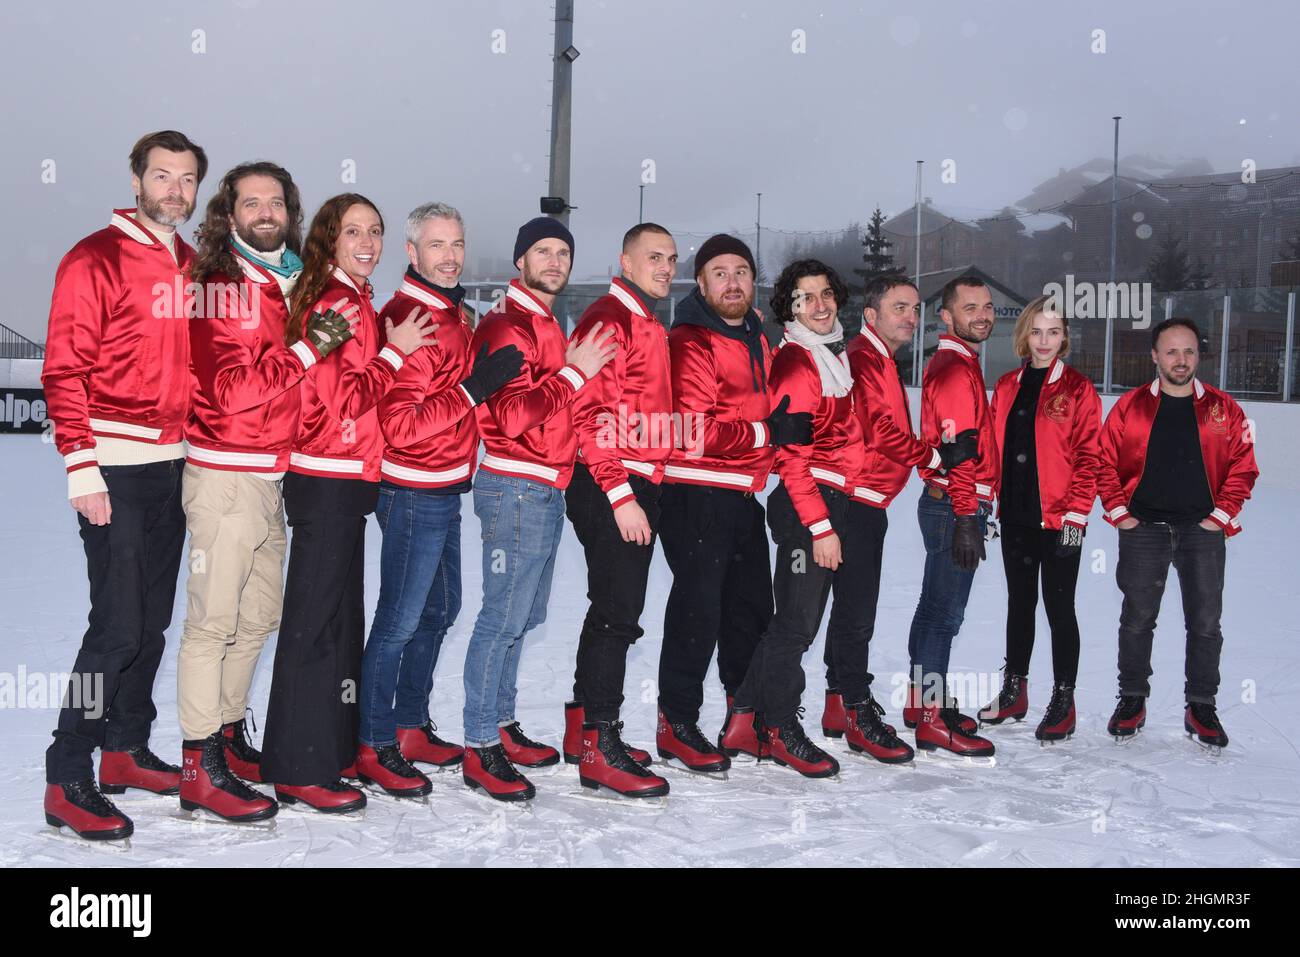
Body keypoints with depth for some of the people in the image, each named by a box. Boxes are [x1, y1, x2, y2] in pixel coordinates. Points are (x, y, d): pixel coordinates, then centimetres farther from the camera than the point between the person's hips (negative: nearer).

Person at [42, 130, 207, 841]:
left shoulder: (193, 267, 13)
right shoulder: (96, 259, -7)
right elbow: (64, 369, -11)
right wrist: (81, 467, -16)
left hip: (173, 463, 7)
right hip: (115, 468, -7)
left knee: (152, 620, 12)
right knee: (118, 624, -9)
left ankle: (124, 751, 26)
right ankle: (67, 781, 1)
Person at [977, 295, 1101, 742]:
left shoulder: (1078, 389, -5)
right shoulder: (1007, 387, 9)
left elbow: (1088, 457, -8)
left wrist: (1077, 514, -13)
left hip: (1059, 521, -5)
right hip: (1016, 517, 5)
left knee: (1059, 608, 3)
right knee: (1019, 603, 15)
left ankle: (1063, 700, 14)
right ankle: (1013, 692, 26)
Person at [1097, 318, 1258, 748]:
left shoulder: (1224, 409, 3)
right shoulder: (1129, 406, 2)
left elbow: (1243, 466, 5)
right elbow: (1105, 463, 4)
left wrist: (1221, 515, -3)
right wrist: (1119, 513, -3)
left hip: (1203, 532, 1)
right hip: (1143, 530, 0)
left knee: (1205, 623, 3)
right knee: (1137, 619, 5)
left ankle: (1201, 706, 16)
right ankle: (1132, 700, 17)